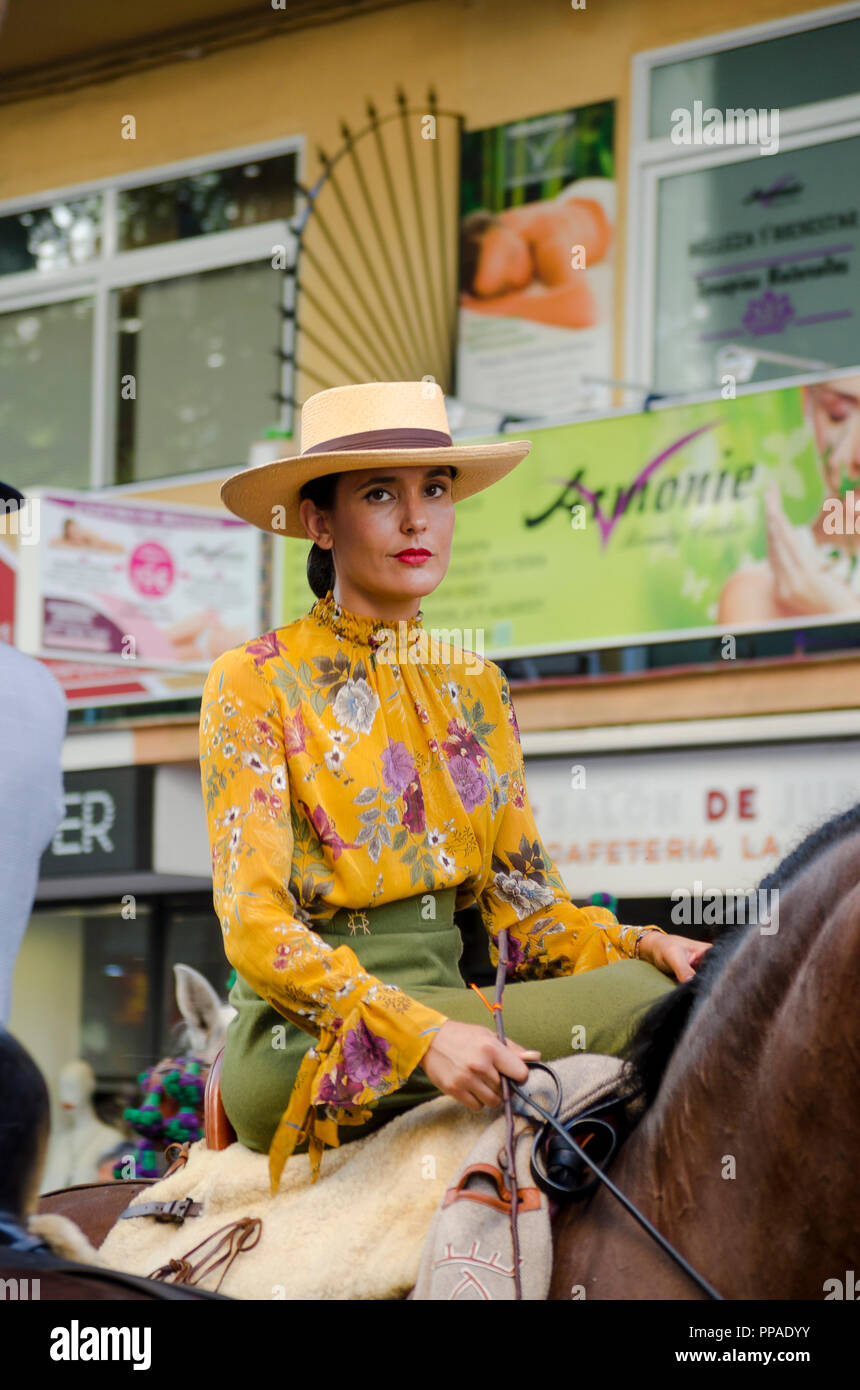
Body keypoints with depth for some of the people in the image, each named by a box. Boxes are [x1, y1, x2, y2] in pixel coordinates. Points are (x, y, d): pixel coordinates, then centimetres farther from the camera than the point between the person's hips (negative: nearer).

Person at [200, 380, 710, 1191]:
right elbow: (255, 927, -13)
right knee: (641, 1008, -27)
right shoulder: (254, 685, -2)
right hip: (305, 1042, -6)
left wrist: (640, 946, -9)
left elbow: (525, 904, 14)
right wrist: (420, 1033, -28)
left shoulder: (475, 690, 16)